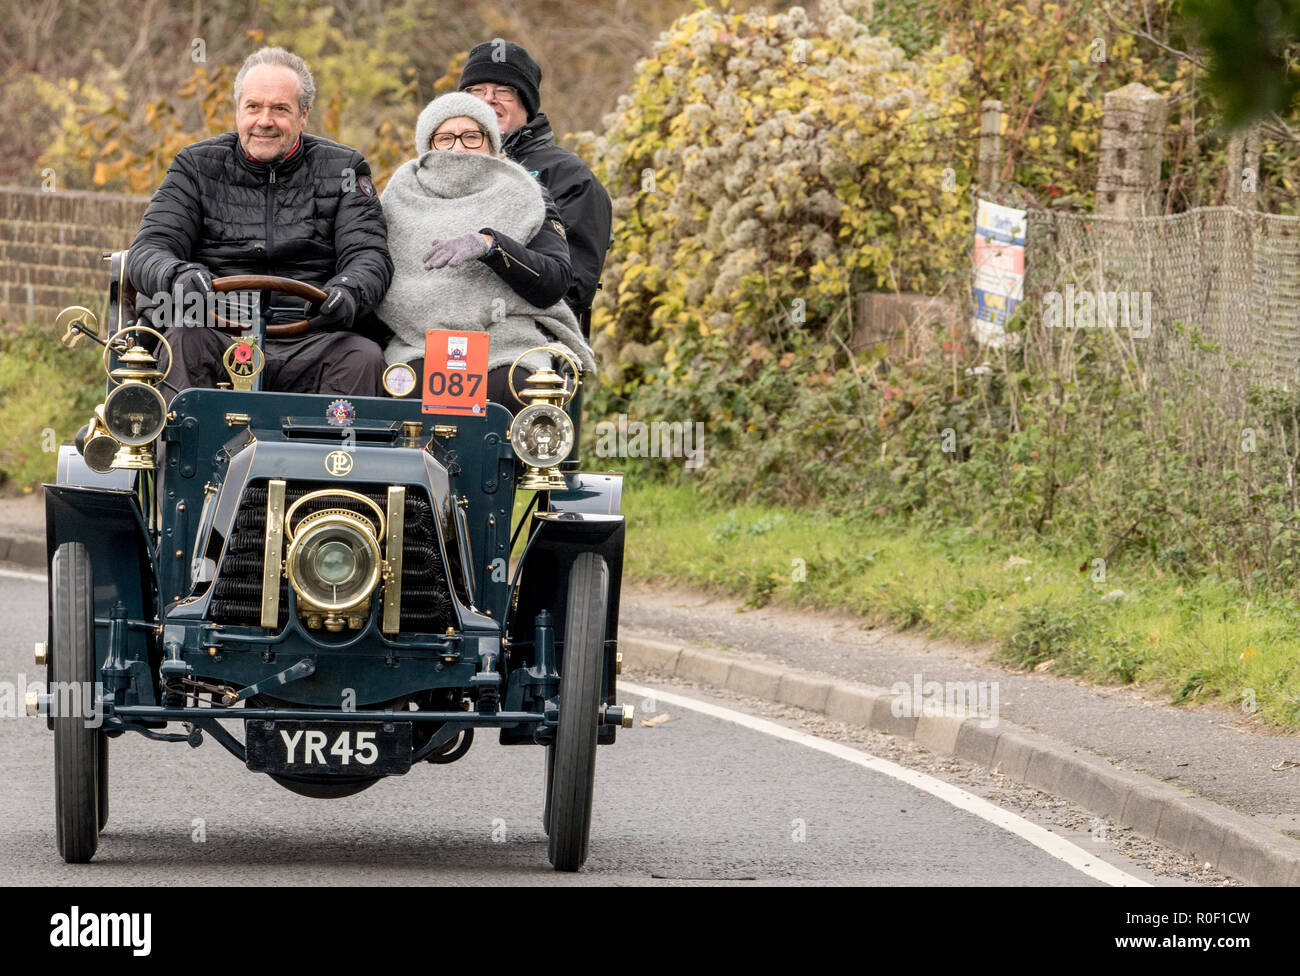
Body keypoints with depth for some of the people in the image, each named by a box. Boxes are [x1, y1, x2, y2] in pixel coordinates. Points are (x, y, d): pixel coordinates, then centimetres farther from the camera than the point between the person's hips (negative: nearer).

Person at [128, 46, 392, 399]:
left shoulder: (341, 169, 15)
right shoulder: (196, 167, 14)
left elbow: (370, 255, 6)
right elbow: (148, 251, 5)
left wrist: (348, 291, -21)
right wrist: (178, 276, -22)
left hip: (308, 344, 0)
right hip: (217, 334, 0)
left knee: (364, 359, -31)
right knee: (183, 343, -33)